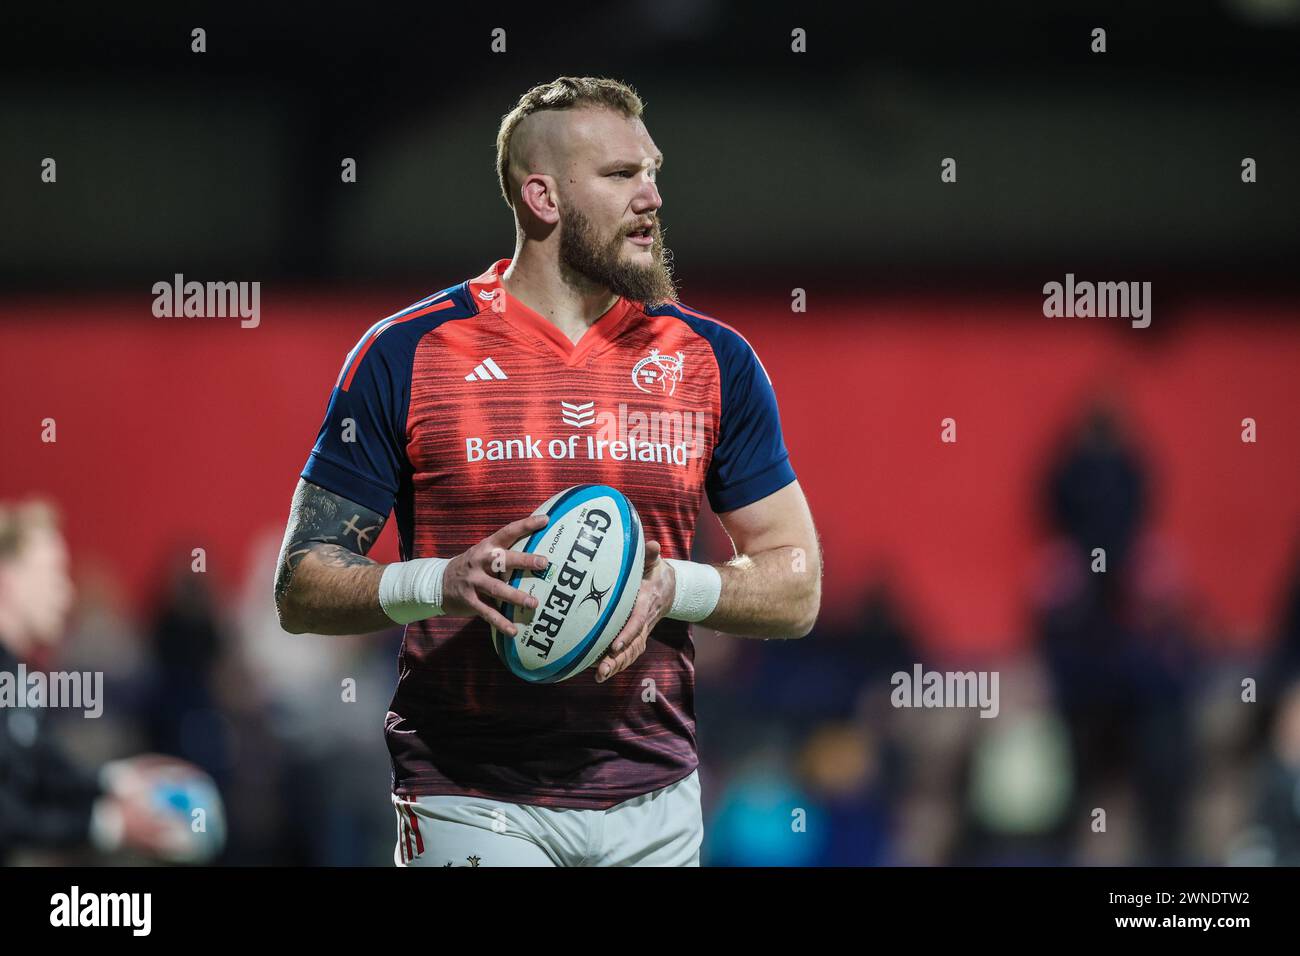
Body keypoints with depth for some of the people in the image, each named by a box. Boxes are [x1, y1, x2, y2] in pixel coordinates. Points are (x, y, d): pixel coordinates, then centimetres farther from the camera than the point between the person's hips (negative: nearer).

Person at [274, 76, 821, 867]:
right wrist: (443, 583, -20)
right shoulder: (407, 355, -1)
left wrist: (671, 586, -12)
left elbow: (797, 586, 8)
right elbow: (301, 590, -1)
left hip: (654, 800, 3)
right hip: (471, 796, -3)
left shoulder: (713, 360, 6)